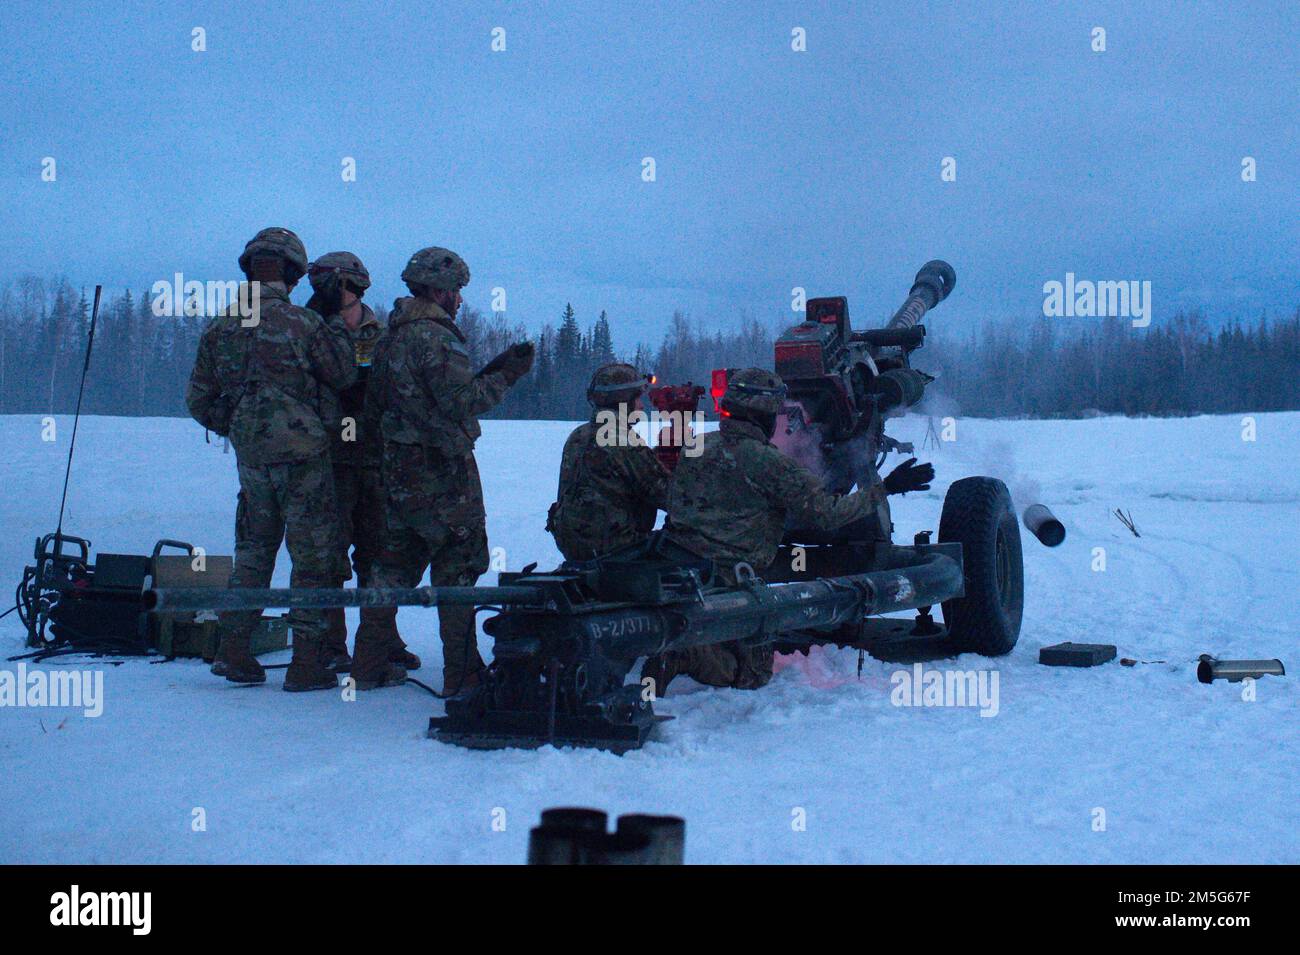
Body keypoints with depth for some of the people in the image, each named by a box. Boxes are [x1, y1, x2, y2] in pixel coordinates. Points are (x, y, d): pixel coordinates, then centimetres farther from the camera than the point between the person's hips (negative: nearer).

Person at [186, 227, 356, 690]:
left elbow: (199, 401, 9)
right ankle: (306, 662, 3)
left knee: (253, 551, 19)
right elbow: (344, 378, -1)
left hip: (251, 457, 5)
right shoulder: (303, 323, -10)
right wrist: (338, 327, 10)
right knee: (313, 556, 3)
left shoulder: (219, 327, 5)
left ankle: (233, 650, 17)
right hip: (301, 454, -5)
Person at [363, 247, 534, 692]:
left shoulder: (389, 339, 14)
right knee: (456, 570, -2)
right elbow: (461, 402, -20)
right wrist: (505, 376, -7)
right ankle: (462, 675, 1)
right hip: (443, 472, -9)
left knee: (395, 566, 15)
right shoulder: (435, 337, -15)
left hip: (399, 470, 9)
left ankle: (369, 666, 18)